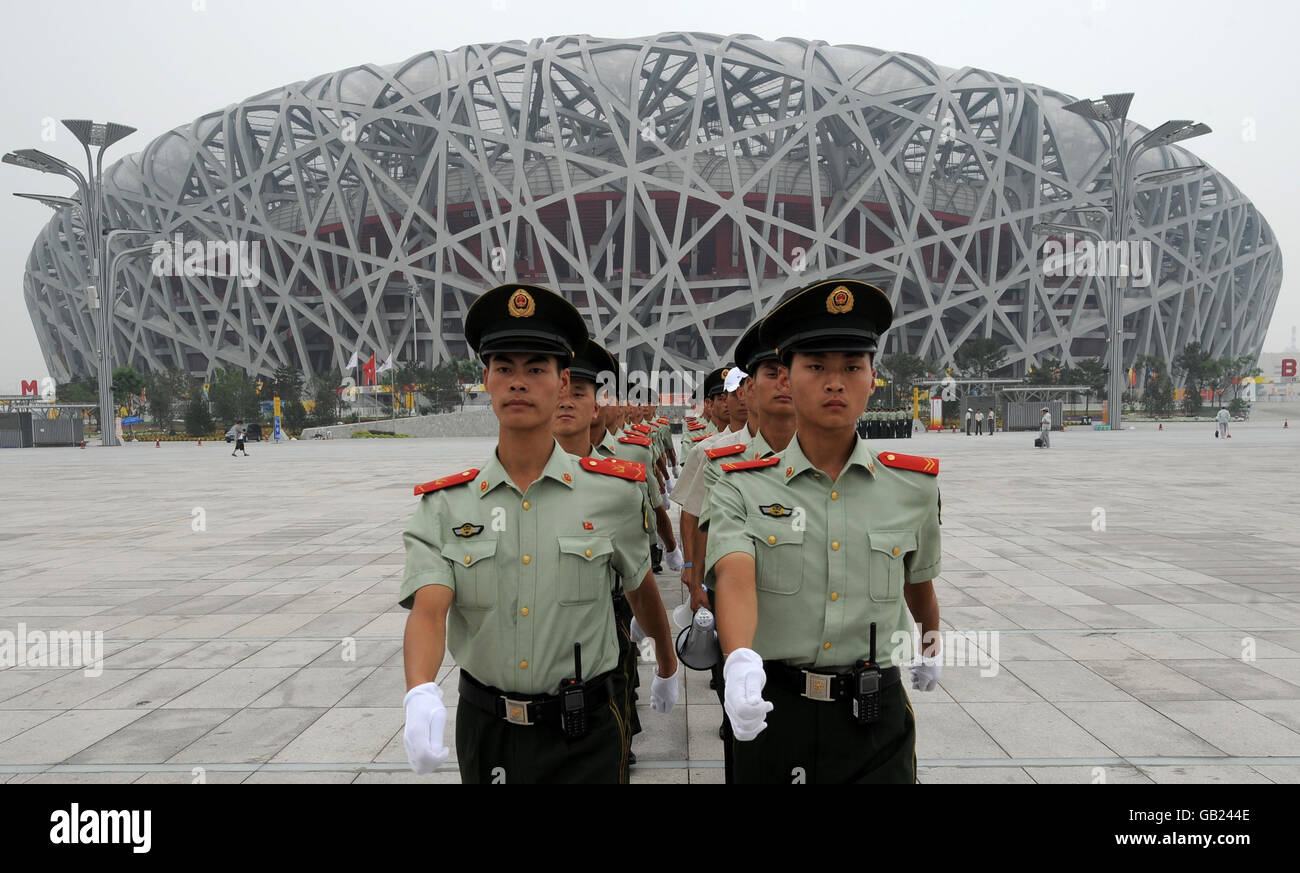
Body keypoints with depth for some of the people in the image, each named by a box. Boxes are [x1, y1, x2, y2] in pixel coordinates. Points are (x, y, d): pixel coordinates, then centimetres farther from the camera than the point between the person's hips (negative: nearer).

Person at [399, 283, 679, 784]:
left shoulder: (615, 493, -6)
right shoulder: (445, 505, -4)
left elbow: (641, 588, 9)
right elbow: (428, 608, -17)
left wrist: (667, 668, 23)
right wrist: (421, 694, -36)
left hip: (585, 736, -2)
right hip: (485, 730, 2)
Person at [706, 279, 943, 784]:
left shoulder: (914, 488, 1)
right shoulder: (742, 489, -6)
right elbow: (736, 577, -22)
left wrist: (931, 649, 35)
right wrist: (739, 661, -42)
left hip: (877, 723, 1)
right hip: (772, 717, 0)